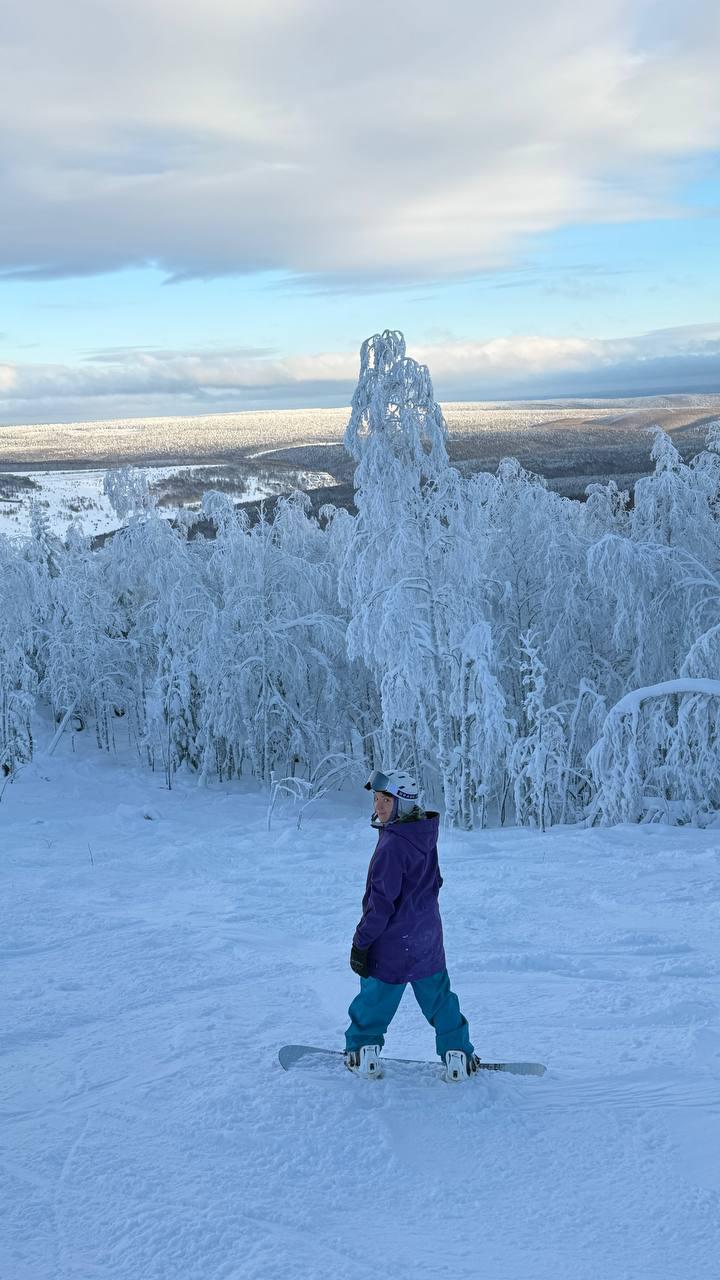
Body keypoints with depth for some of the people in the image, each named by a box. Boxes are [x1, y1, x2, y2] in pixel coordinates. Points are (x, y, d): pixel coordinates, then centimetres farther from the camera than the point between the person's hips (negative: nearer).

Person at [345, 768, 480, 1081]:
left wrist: (361, 942, -16)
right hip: (428, 937, 7)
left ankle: (363, 1051, 24)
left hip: (393, 941, -7)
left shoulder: (392, 845, -25)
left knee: (375, 996, 12)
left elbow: (382, 901, -23)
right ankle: (457, 1054, 22)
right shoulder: (425, 835, 0)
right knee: (437, 995, 17)